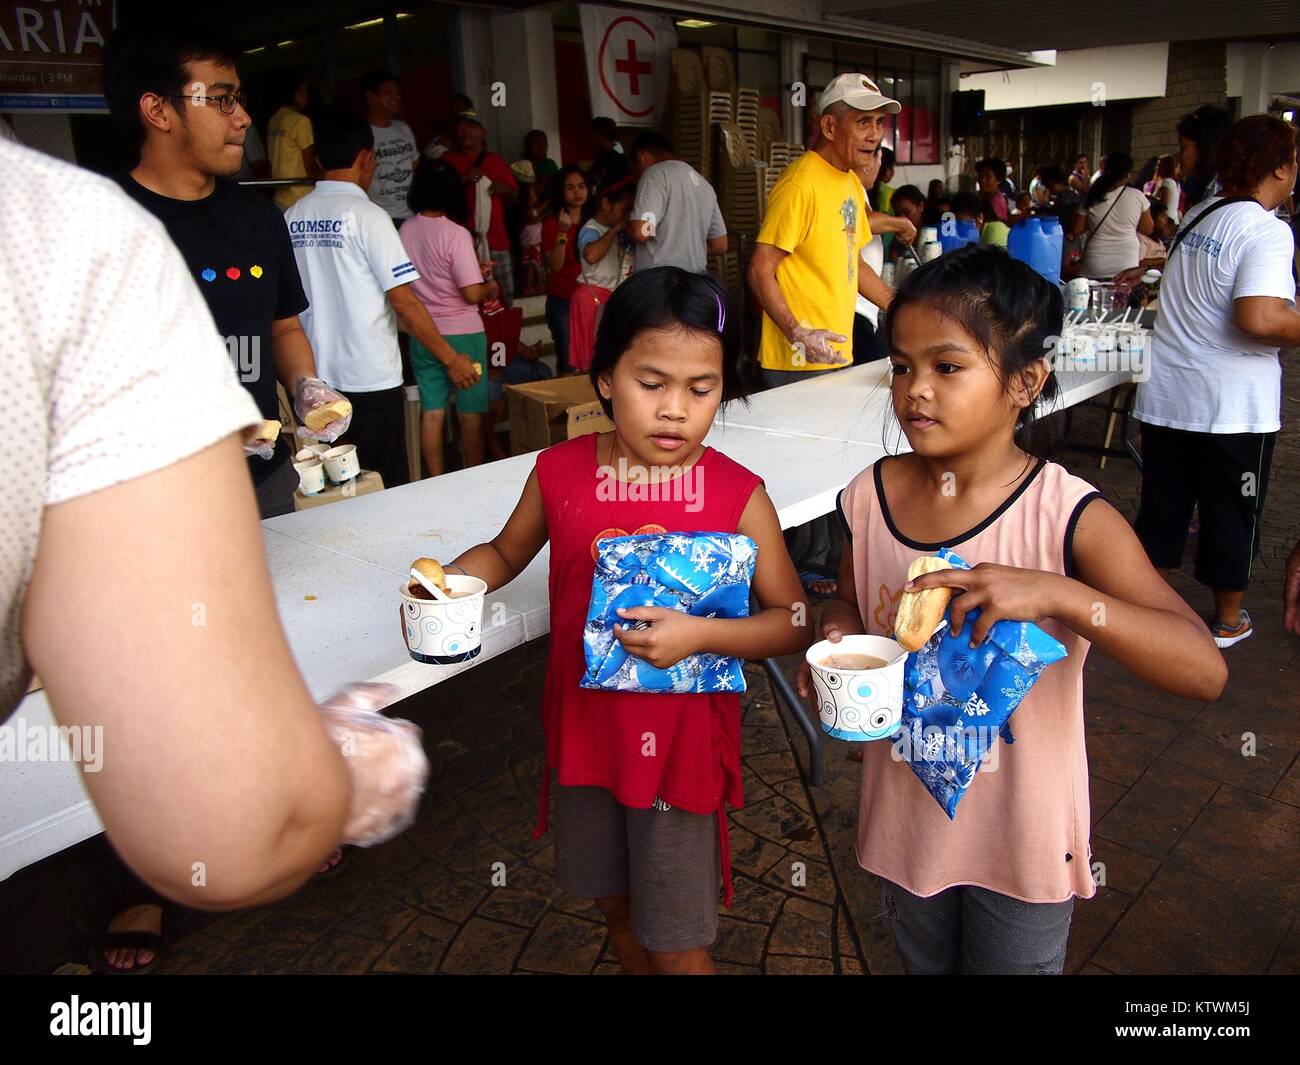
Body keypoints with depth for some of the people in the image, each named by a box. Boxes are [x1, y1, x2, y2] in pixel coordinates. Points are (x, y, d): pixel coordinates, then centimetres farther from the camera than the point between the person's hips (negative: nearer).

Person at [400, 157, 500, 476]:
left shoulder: (405, 230, 1)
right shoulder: (455, 234, -15)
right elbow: (473, 293, -18)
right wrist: (490, 287, 3)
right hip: (460, 333, -5)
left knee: (431, 410, 10)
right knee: (470, 412, 6)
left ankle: (436, 481, 17)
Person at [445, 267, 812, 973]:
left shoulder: (738, 496, -16)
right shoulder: (560, 472, -8)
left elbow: (792, 622, -10)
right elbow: (507, 552, 10)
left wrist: (701, 634, -27)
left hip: (683, 744, -3)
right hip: (585, 732, 4)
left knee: (676, 946, 11)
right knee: (616, 908, 26)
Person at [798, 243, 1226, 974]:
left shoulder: (1071, 516, -22)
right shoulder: (873, 494, -10)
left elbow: (1206, 670, -27)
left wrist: (1057, 593, -41)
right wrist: (839, 634, -16)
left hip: (1021, 832, -3)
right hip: (906, 813, 4)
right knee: (923, 962, 27)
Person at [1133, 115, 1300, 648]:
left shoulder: (1198, 215, 8)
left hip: (1165, 393, 6)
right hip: (1230, 404, -6)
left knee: (1163, 502, 15)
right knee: (1231, 512, 9)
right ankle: (1228, 619, 24)